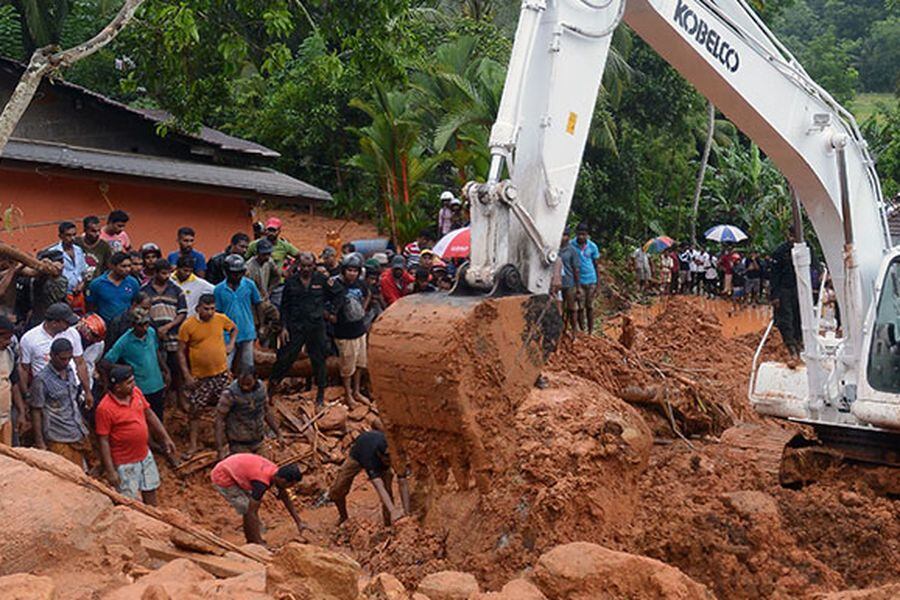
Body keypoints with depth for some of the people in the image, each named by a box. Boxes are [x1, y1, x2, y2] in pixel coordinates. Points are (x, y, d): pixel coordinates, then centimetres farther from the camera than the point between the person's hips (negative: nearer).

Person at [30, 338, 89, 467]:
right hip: (58, 440, -6)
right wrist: (39, 442, -11)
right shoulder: (41, 379, -13)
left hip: (77, 435, 6)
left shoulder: (70, 371, 7)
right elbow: (36, 412, -10)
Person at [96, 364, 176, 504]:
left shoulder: (136, 392, -5)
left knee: (150, 492, 22)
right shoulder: (105, 409, -25)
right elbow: (103, 441, -20)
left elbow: (149, 414, 8)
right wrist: (110, 471, -20)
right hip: (125, 463, -7)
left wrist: (166, 438, 10)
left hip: (145, 455, 7)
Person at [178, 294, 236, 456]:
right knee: (194, 409, 2)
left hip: (221, 372, 3)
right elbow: (181, 352, -8)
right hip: (200, 375, -2)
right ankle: (194, 443, 15)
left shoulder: (221, 319, -5)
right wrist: (187, 375, -12)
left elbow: (234, 329, 18)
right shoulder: (188, 326, -14)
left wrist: (231, 344, 2)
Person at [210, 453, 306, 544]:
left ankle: (251, 542, 23)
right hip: (223, 478, -9)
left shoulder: (277, 472, -7)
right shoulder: (262, 483, -31)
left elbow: (285, 498, 8)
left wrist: (299, 522, 10)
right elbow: (251, 513, -27)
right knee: (248, 510, -10)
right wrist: (259, 543, -22)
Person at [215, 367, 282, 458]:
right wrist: (220, 449, -22)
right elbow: (219, 419, -18)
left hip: (257, 439, 5)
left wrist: (278, 434, 9)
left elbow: (266, 411, 7)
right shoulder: (230, 393, -24)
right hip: (239, 443, -5)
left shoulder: (261, 387, -7)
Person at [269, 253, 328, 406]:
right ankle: (271, 385, 15)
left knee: (318, 360, 9)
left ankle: (321, 392, 24)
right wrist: (283, 328, -2)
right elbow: (285, 307, 4)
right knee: (285, 358, 0)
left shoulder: (321, 280, -2)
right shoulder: (291, 282, 0)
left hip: (316, 326, 0)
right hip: (295, 327, 0)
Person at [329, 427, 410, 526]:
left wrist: (406, 512, -50)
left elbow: (403, 484, -40)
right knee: (336, 490, -3)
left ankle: (388, 525, -2)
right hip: (358, 454, -2)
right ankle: (343, 516, 27)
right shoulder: (370, 455, -49)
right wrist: (392, 511, -71)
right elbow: (379, 487, -59)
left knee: (387, 491, -21)